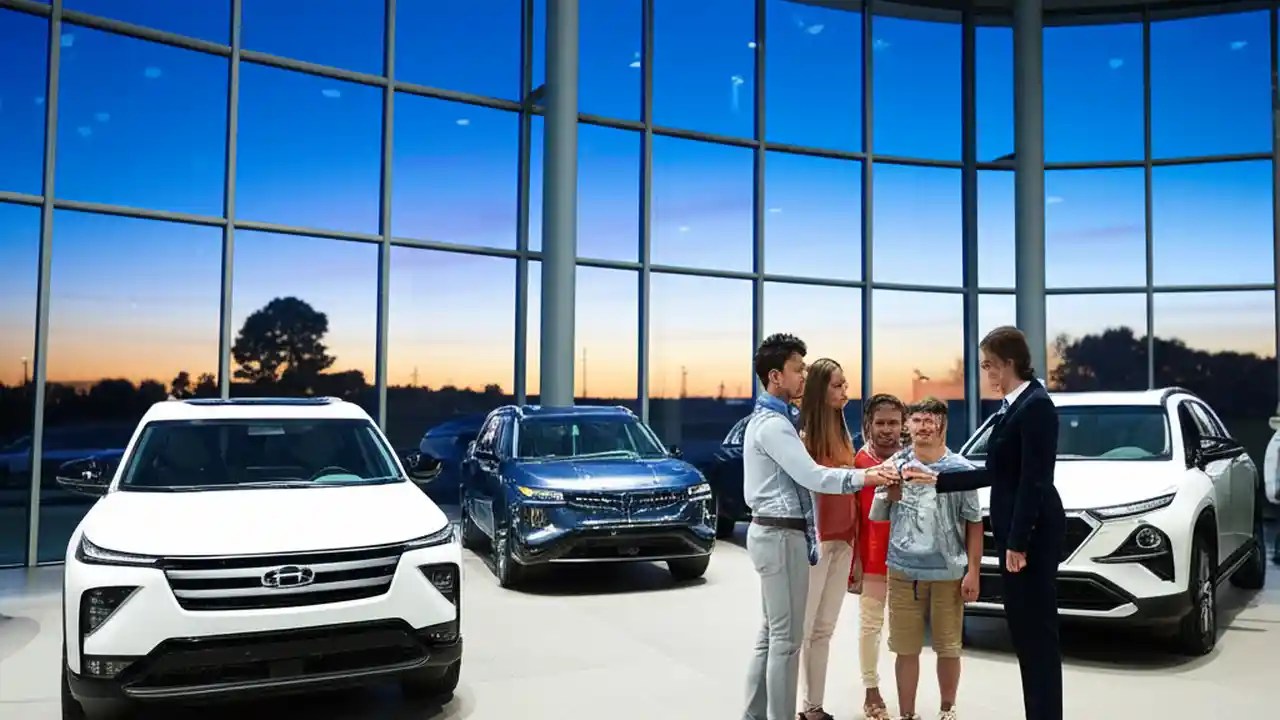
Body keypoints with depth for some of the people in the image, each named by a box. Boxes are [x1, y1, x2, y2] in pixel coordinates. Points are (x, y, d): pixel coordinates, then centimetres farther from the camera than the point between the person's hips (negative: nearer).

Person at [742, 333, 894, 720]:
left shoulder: (770, 418, 16)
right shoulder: (773, 424, -17)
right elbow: (811, 476, -24)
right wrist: (862, 477, -27)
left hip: (773, 532, 11)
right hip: (780, 535, -11)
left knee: (771, 632, 14)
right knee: (787, 636, -4)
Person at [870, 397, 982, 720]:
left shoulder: (961, 469, -1)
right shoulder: (895, 465, 4)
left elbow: (973, 524, 1)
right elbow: (876, 517, 9)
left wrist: (973, 572, -3)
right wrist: (887, 498, -12)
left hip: (948, 573, -1)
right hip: (904, 571, 1)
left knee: (948, 647, 9)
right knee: (906, 648, 5)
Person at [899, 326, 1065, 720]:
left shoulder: (1036, 405, -16)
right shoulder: (1012, 406, 13)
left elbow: (1034, 480, -19)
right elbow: (995, 472, 16)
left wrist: (1019, 542, -20)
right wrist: (937, 480, 16)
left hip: (1032, 532, -10)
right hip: (1014, 529, 10)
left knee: (1038, 629, -1)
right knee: (1022, 628, 14)